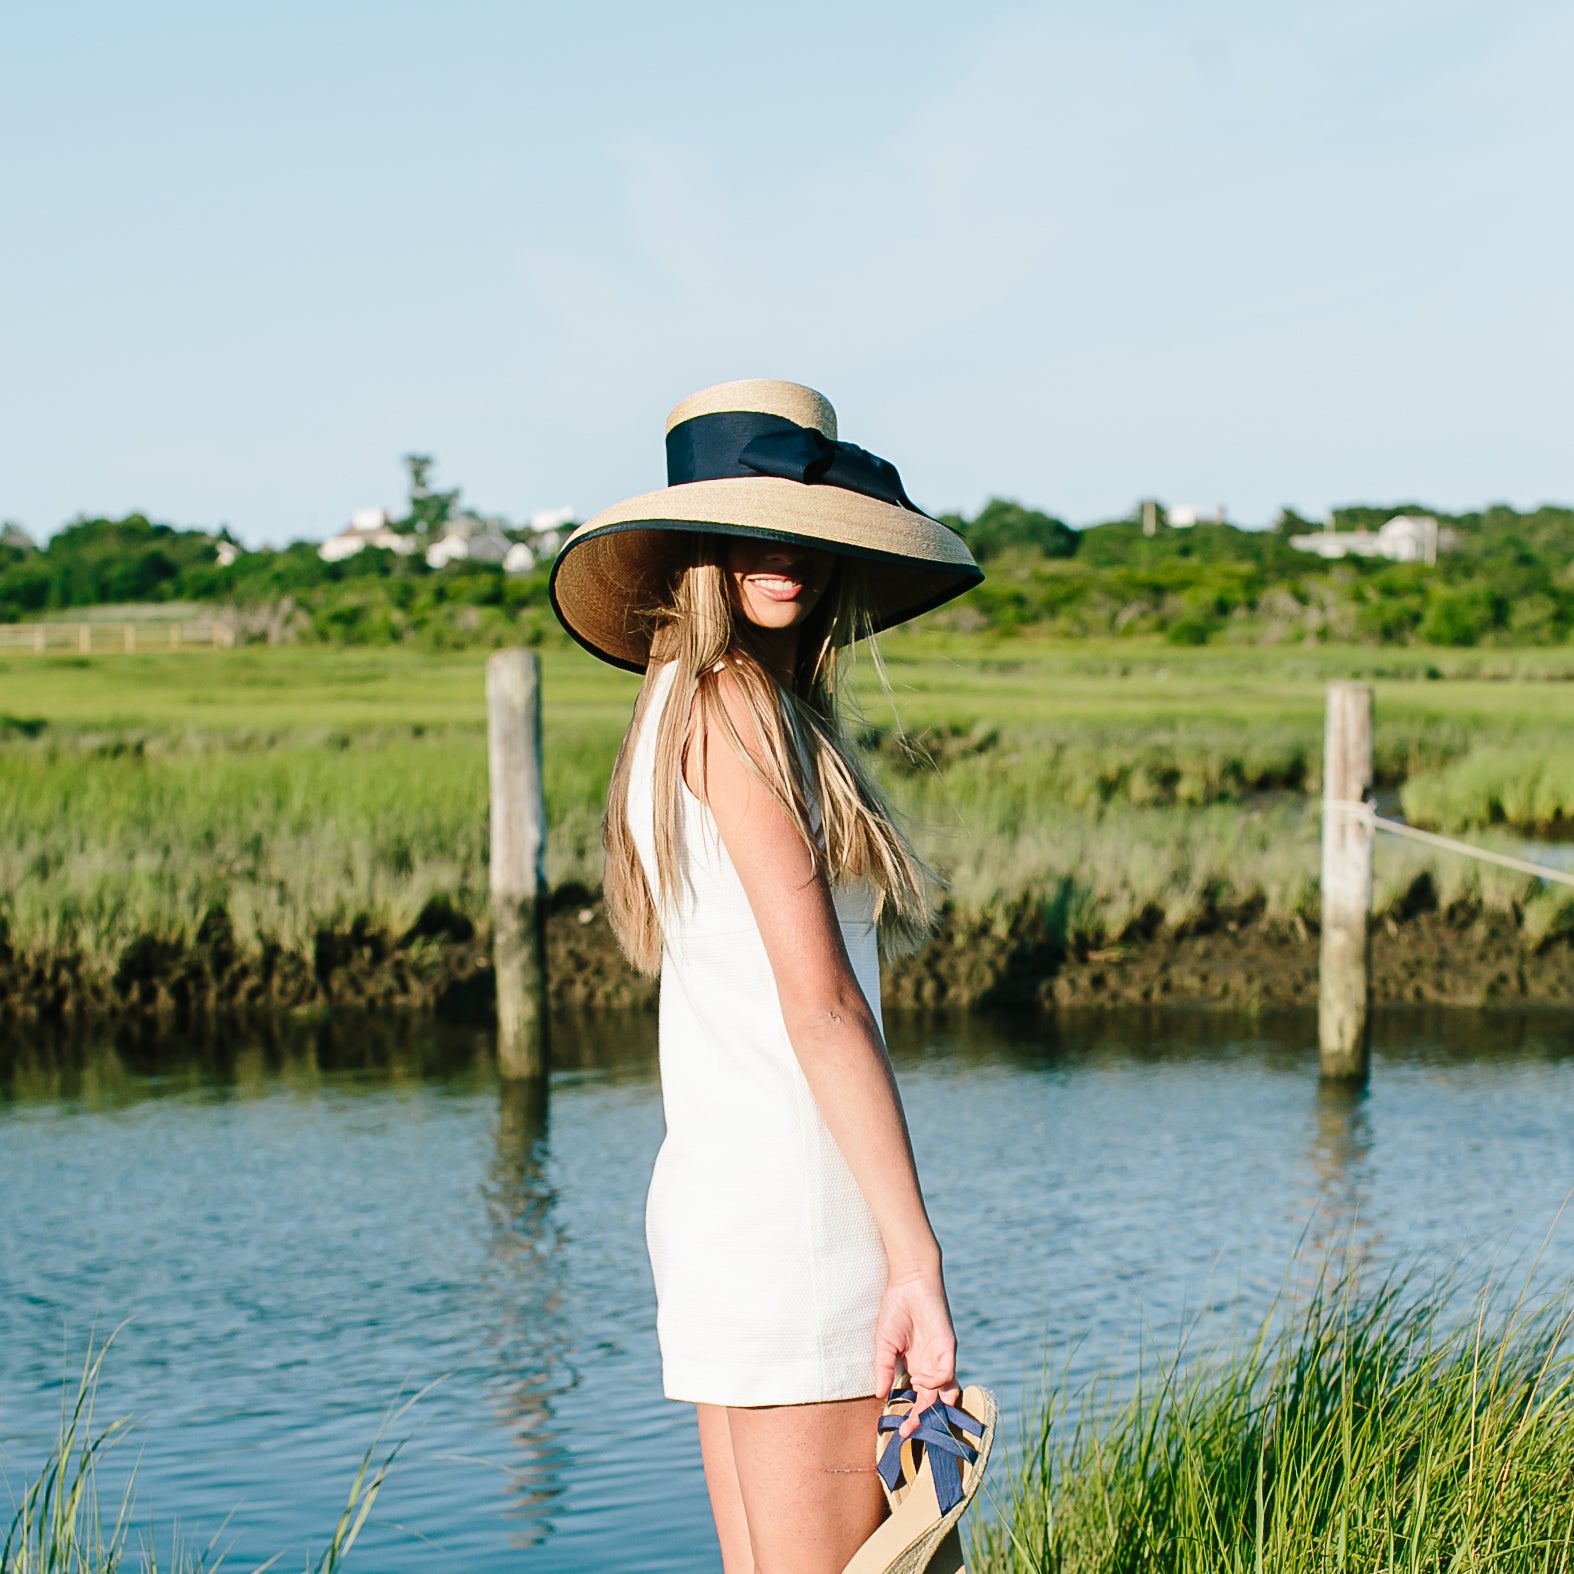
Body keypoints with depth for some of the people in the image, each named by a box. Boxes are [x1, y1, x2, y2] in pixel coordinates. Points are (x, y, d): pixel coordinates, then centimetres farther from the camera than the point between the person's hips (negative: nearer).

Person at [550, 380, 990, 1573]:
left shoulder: (683, 712, 18)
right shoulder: (737, 707, -9)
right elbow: (818, 1001, -17)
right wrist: (916, 1255, -18)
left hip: (717, 1193, 9)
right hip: (795, 1205, -9)